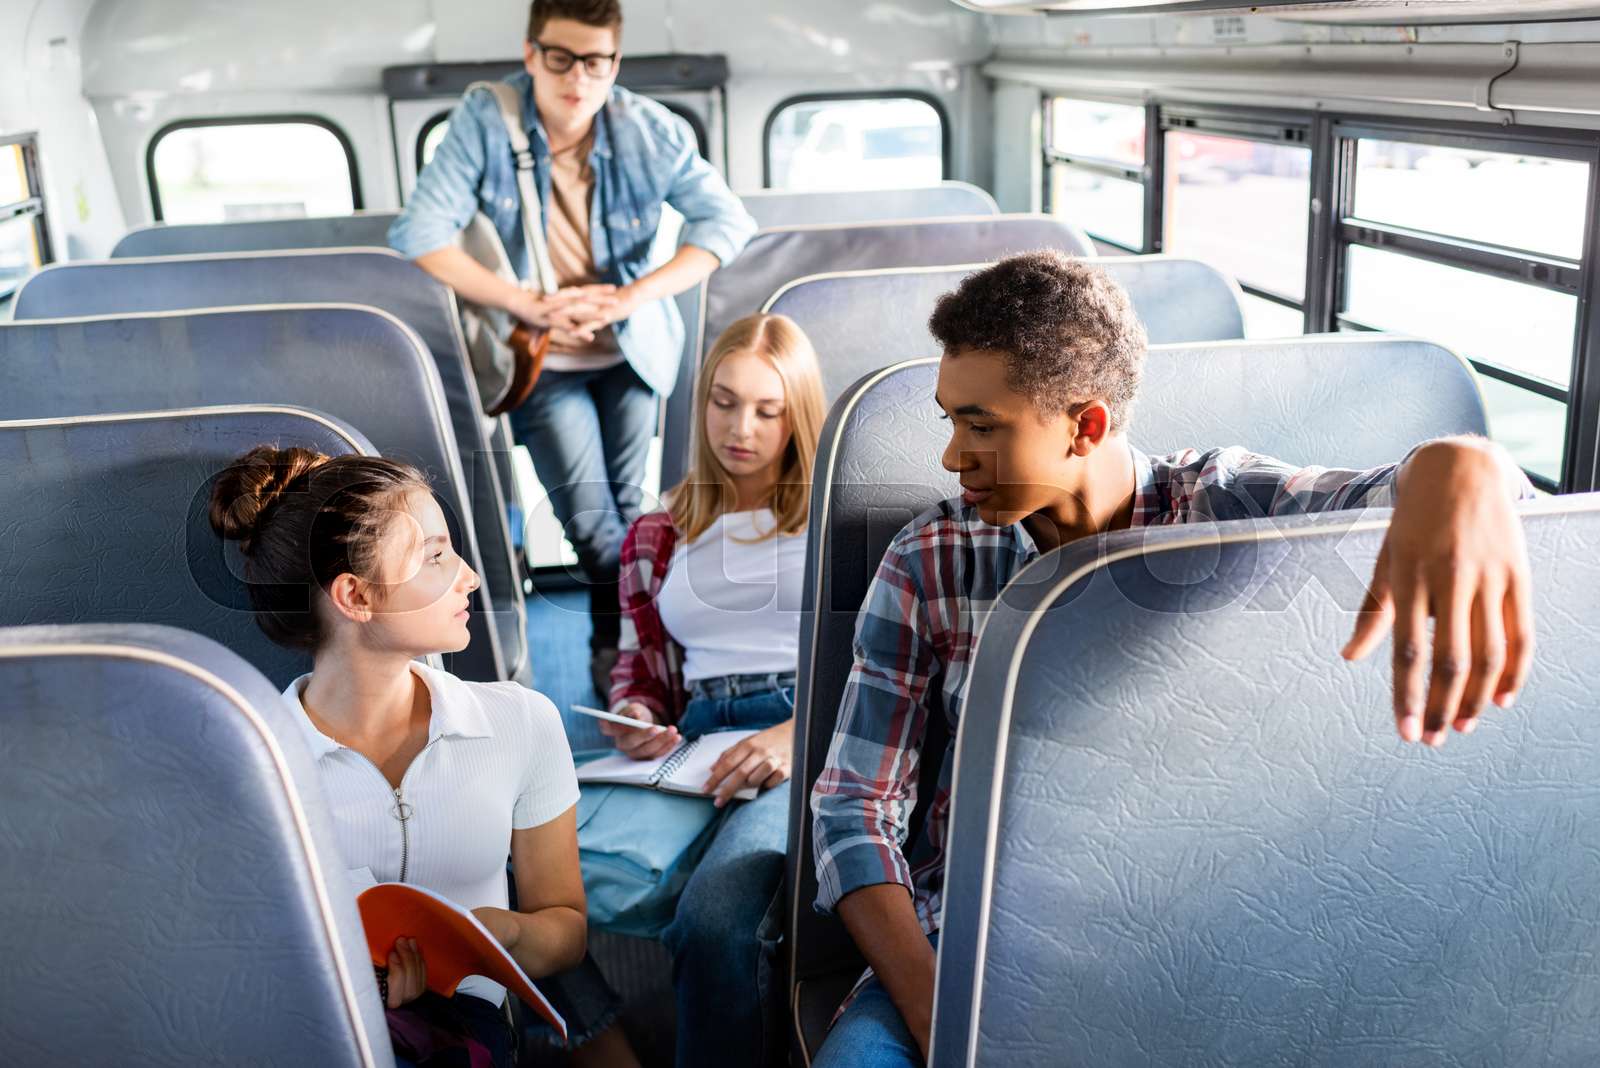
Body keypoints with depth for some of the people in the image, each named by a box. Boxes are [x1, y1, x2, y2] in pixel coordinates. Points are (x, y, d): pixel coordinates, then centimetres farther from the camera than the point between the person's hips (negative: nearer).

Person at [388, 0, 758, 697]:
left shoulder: (651, 130, -11)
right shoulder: (484, 123, -14)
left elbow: (728, 222, -11)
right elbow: (417, 236, -17)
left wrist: (630, 297, -23)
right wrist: (528, 305, -25)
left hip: (629, 346, 2)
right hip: (540, 357, -1)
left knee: (625, 506, 0)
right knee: (589, 519, -11)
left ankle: (616, 645, 28)